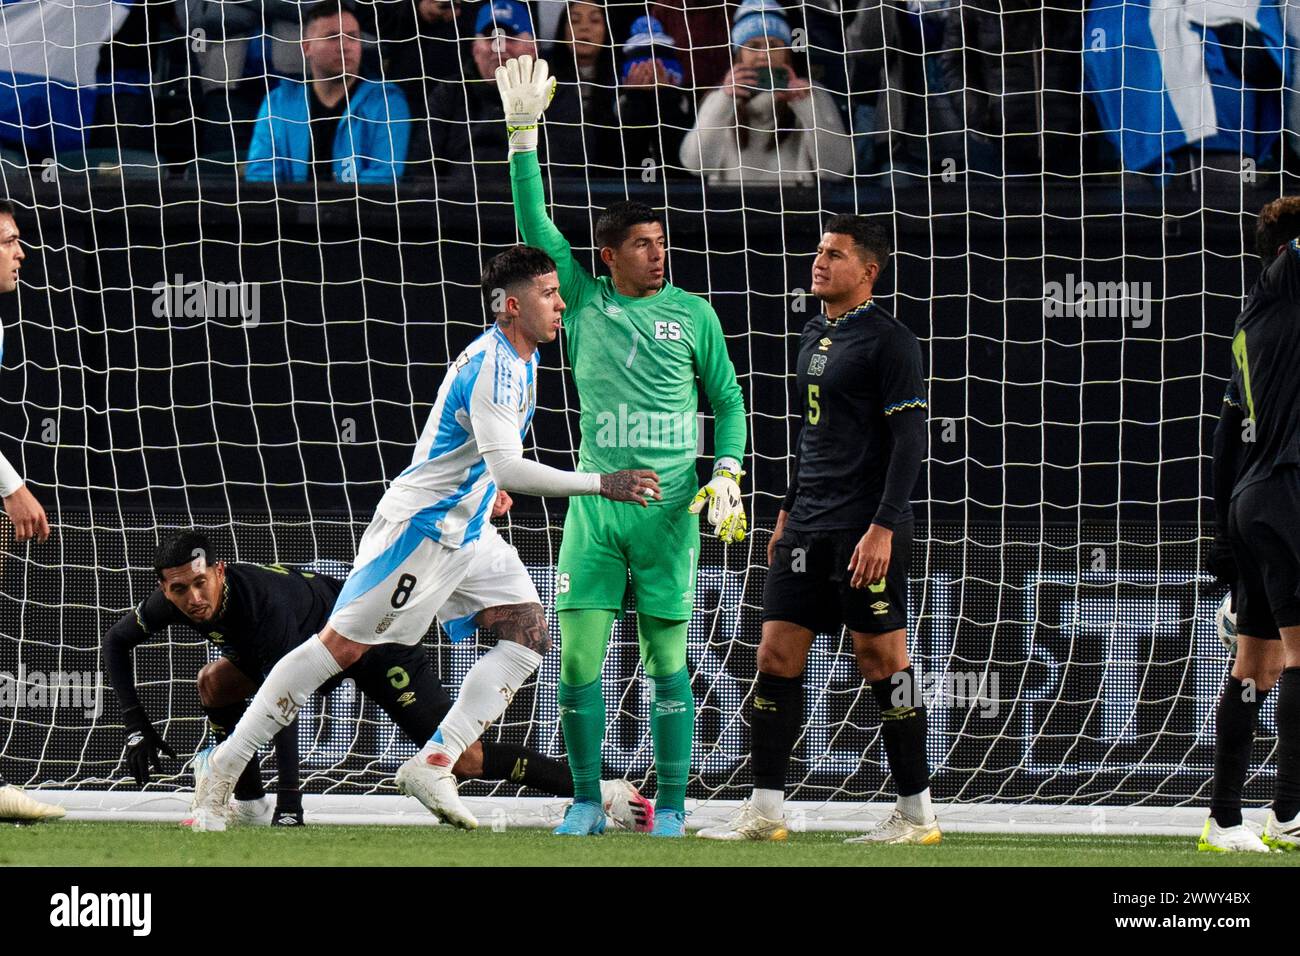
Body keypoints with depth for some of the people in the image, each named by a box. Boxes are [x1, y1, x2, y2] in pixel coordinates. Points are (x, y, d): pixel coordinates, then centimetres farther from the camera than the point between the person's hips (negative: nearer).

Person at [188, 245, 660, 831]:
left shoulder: (521, 358, 10)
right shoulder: (493, 368, -22)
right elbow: (507, 469, -32)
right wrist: (602, 485, -30)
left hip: (467, 534, 10)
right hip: (417, 526, -10)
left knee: (529, 634, -5)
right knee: (341, 645, -8)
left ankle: (433, 764, -11)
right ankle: (223, 770, -3)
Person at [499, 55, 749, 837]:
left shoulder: (694, 314, 6)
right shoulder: (584, 302, 7)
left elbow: (728, 398, 12)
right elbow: (536, 227, 1)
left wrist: (728, 472, -4)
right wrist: (524, 134, -6)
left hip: (670, 507, -1)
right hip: (595, 502, 1)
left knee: (666, 660, 0)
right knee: (579, 655, -3)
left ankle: (671, 809, 6)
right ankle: (588, 804, 6)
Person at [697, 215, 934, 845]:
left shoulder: (889, 341, -9)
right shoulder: (815, 336, 16)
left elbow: (909, 439, -14)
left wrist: (883, 526, -20)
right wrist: (789, 512, 23)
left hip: (867, 531, -8)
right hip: (809, 528, 8)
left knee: (881, 659, -4)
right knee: (776, 653, 3)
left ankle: (916, 812, 4)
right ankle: (764, 810, 6)